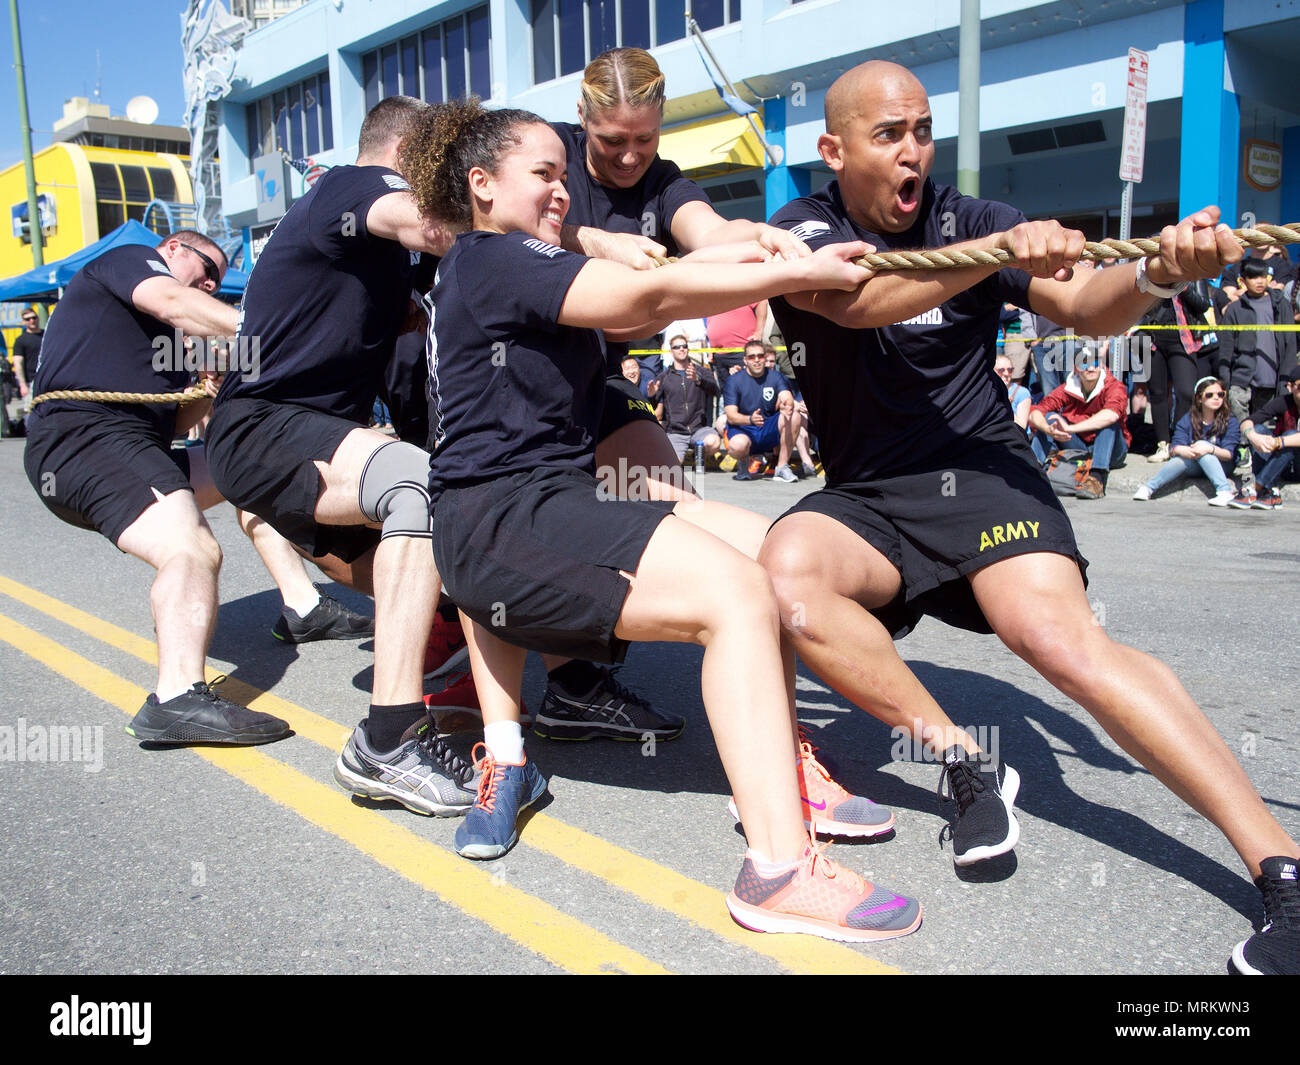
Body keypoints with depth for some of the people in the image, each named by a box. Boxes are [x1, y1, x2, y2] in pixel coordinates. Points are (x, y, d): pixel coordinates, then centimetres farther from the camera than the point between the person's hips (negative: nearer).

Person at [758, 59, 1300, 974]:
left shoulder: (968, 219, 5)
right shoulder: (804, 230, 2)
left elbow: (1089, 308, -8)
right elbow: (859, 299, -21)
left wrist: (1158, 273, -31)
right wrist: (1002, 252, -35)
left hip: (982, 472, -1)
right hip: (865, 499, 1)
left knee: (1059, 635, -28)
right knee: (787, 568, -32)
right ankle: (968, 763, -17)